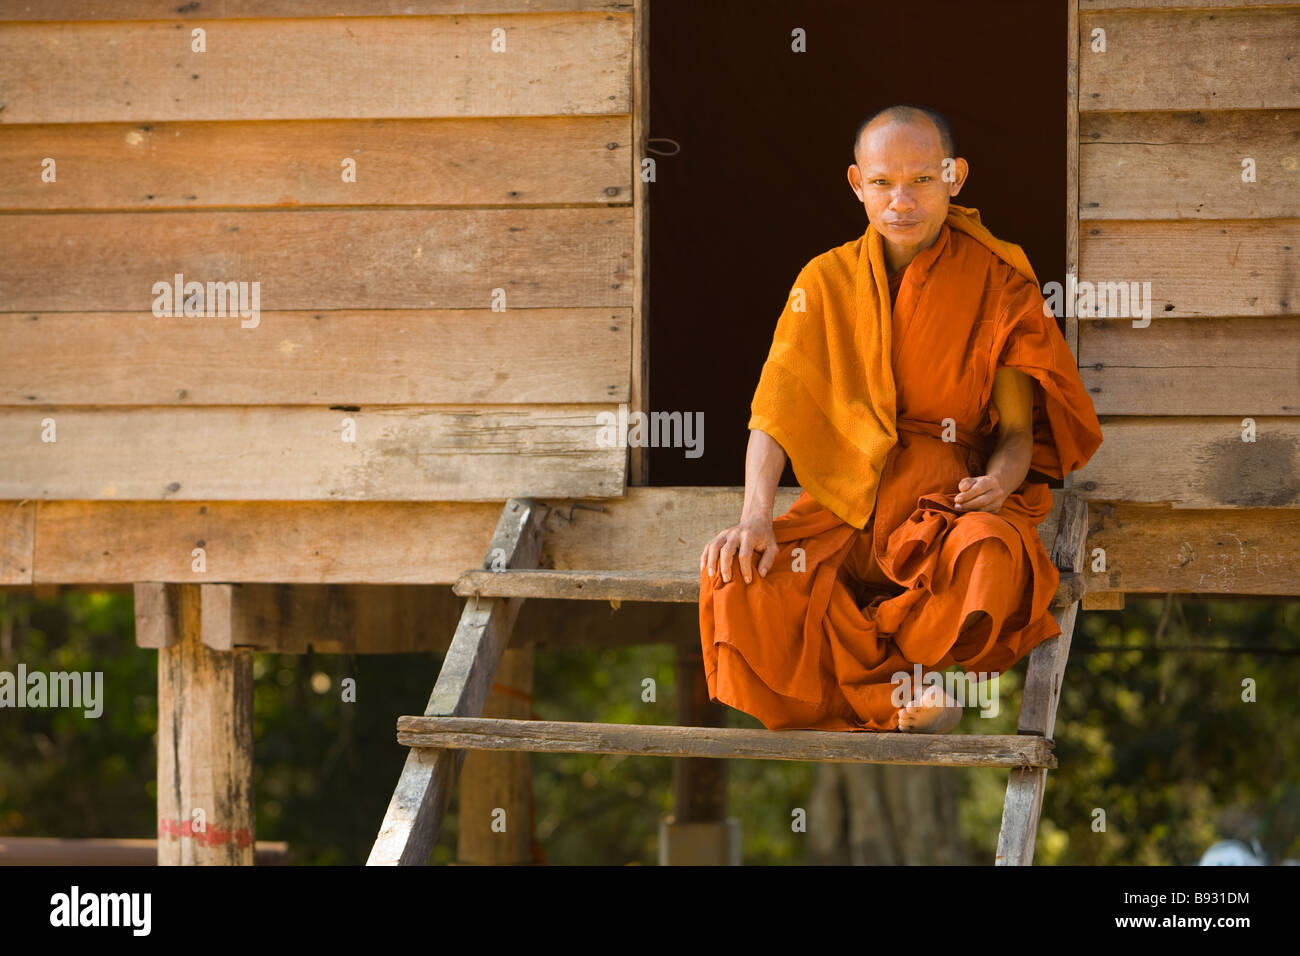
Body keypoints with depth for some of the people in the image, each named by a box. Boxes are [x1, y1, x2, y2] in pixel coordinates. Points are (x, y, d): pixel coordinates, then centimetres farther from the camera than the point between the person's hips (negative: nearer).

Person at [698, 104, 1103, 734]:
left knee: (992, 556, -38)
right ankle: (893, 708, -24)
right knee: (734, 575, -28)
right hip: (846, 504, 2)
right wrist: (756, 516, -20)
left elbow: (1017, 428, 1)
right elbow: (776, 412, -1)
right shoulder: (826, 281, 8)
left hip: (951, 499, -2)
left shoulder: (997, 280, 3)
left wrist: (999, 481, -24)